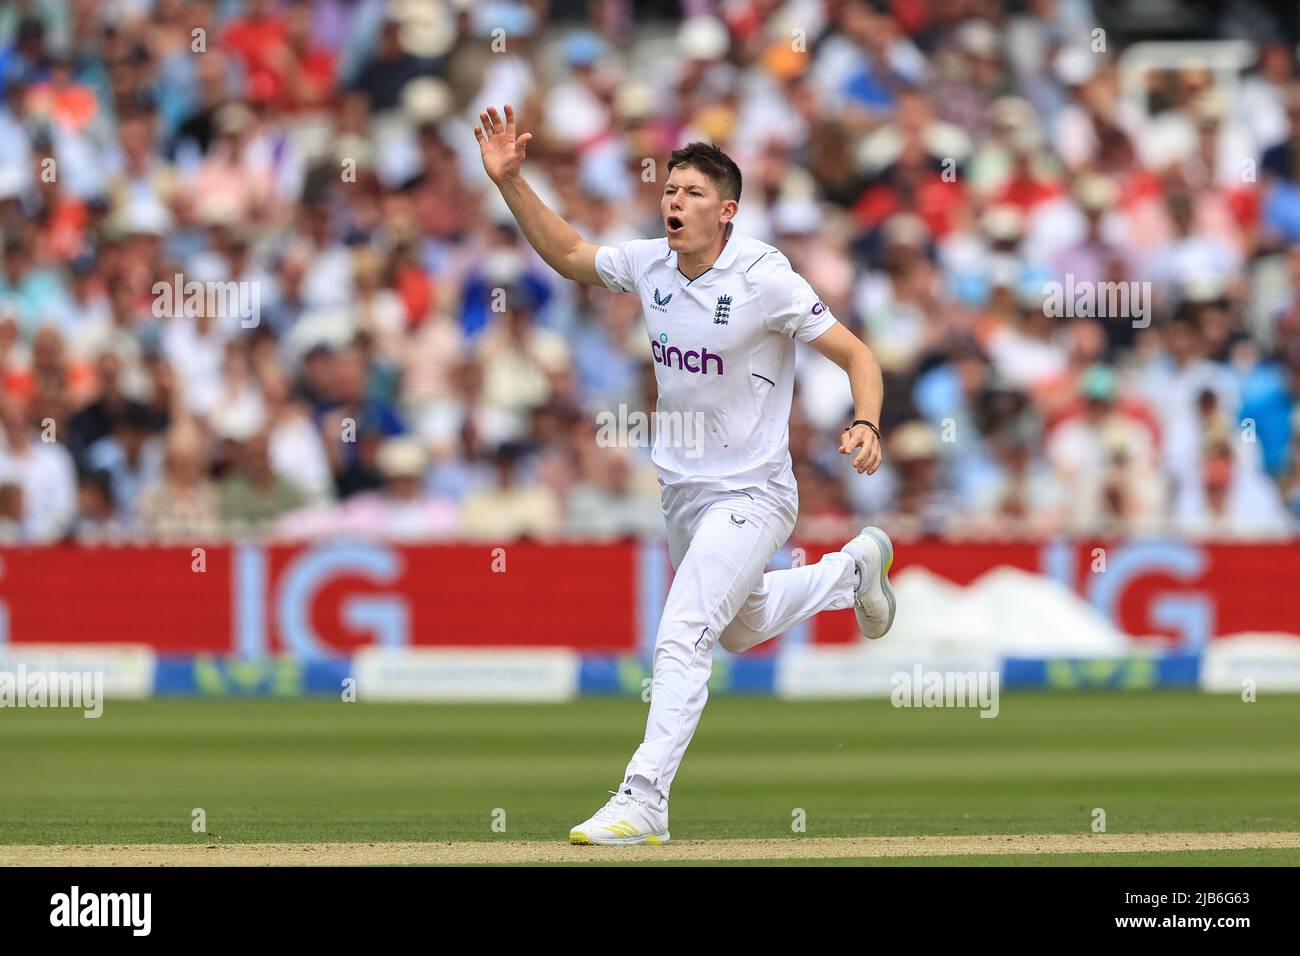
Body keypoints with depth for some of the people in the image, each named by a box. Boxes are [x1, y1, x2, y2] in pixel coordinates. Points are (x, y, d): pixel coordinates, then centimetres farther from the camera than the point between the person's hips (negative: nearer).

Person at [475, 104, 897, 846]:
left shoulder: (765, 279, -21)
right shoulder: (651, 265, -2)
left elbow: (856, 354, -17)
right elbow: (569, 254, 13)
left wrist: (867, 425, -35)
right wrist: (510, 182, 1)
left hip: (752, 496, -8)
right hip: (683, 491, 8)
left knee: (683, 637, -20)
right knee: (740, 629, 27)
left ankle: (644, 801, -20)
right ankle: (854, 568, 51)